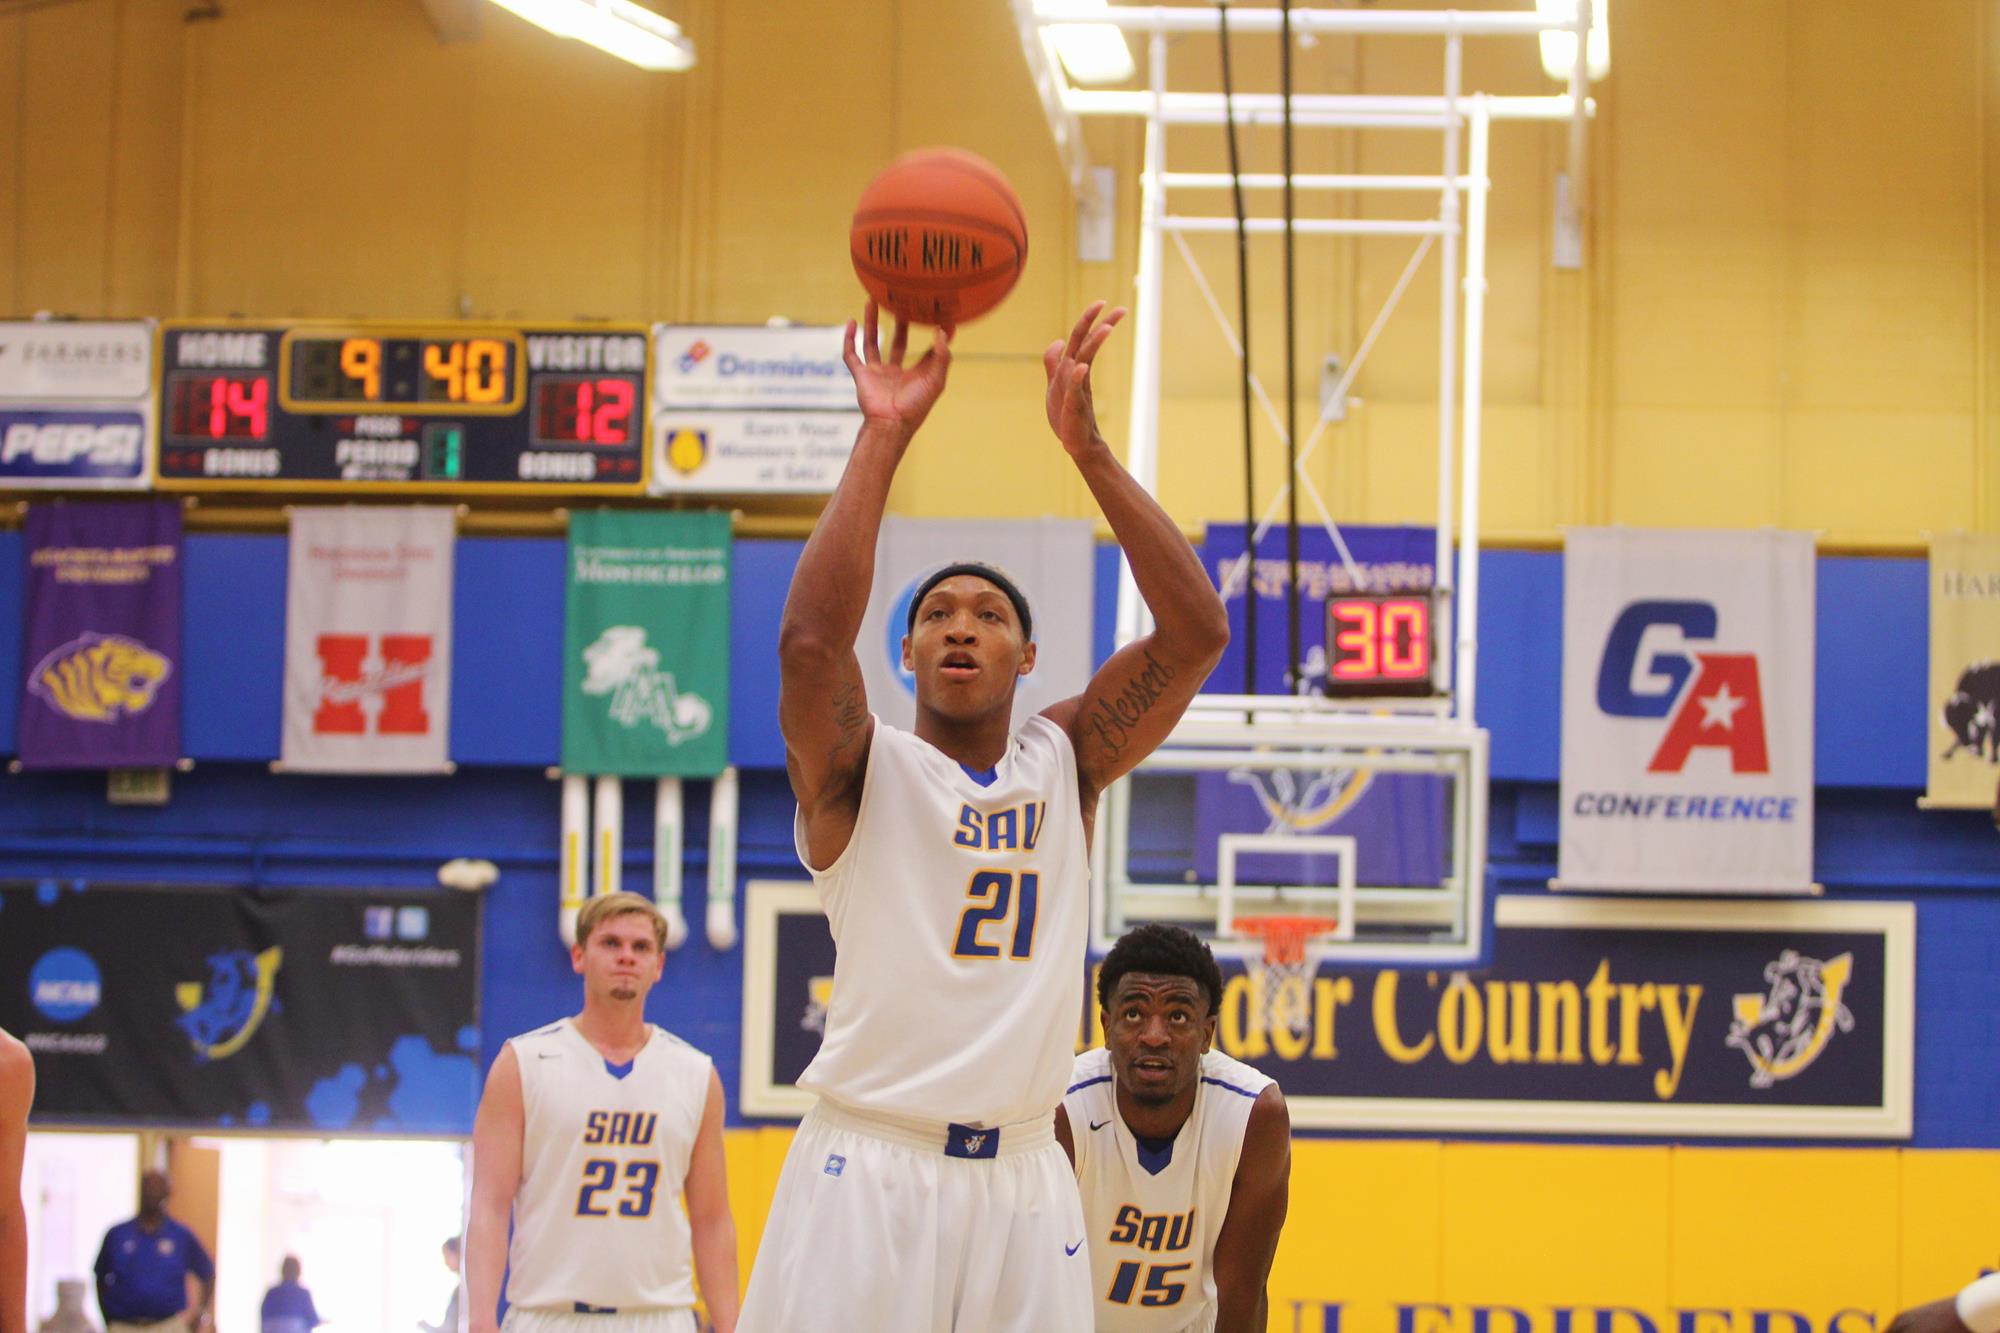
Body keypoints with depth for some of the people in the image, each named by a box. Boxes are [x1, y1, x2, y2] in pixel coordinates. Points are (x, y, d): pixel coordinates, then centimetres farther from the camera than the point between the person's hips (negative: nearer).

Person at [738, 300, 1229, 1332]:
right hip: (870, 1173, -3)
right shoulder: (861, 769, 3)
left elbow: (1195, 635, -1)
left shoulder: (1067, 762, 12)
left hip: (1022, 1180, 3)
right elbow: (809, 641, -18)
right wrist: (883, 436, -17)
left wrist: (1087, 444, -8)